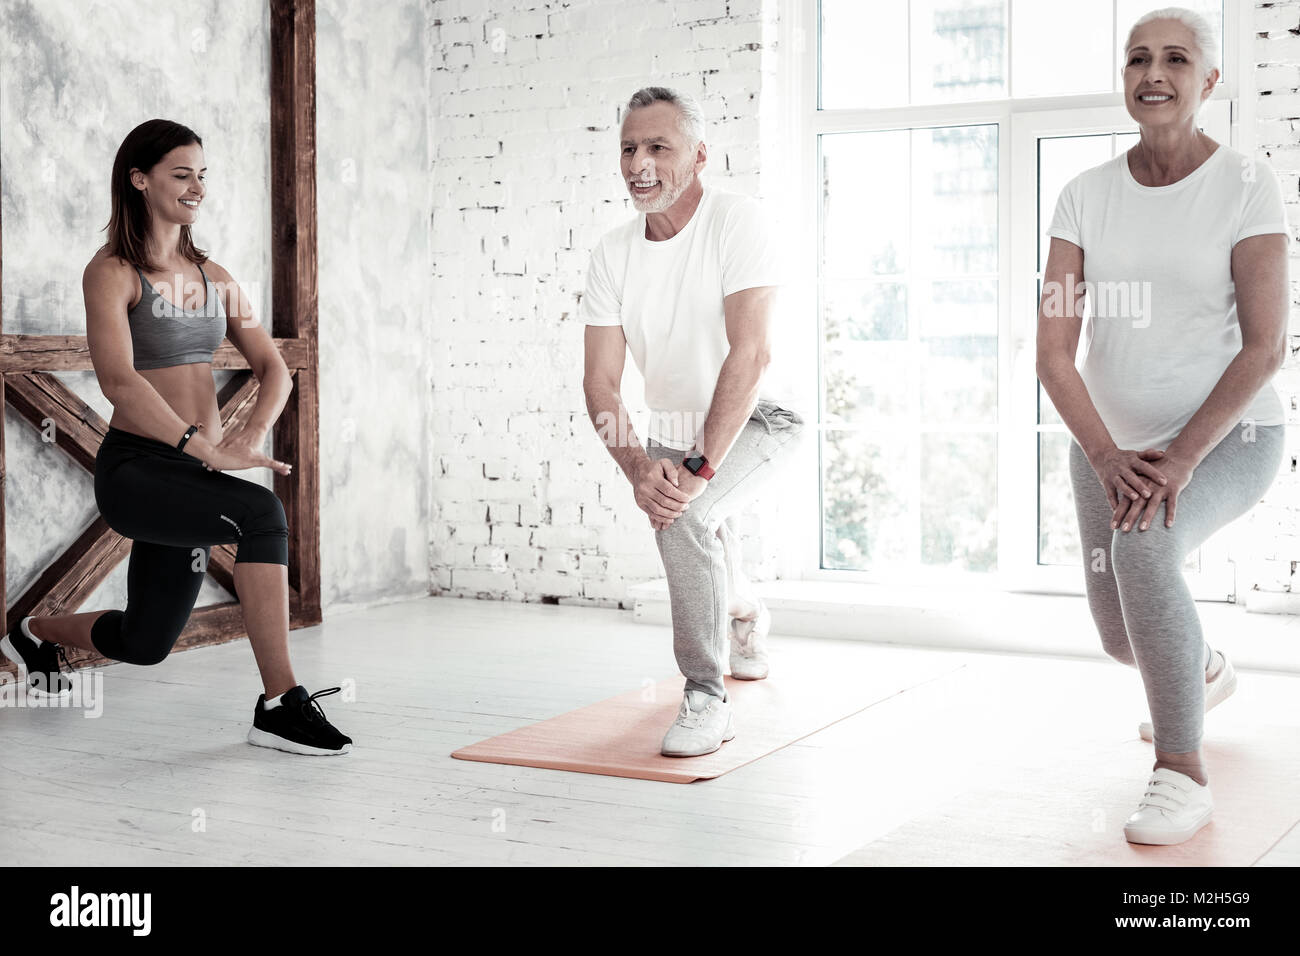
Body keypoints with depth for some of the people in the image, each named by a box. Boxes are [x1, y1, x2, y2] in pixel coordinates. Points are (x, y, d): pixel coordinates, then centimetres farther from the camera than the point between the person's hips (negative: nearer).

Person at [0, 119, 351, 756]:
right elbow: (118, 380, -22)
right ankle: (281, 704, -29)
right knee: (261, 513, -33)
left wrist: (253, 431, -14)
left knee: (145, 642, 18)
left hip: (191, 476, 7)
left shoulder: (214, 278, 13)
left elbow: (274, 368, 7)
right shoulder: (113, 272, -7)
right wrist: (207, 449, -31)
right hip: (135, 469, -7)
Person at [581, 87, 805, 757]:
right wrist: (637, 467, -28)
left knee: (684, 518, -31)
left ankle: (706, 700, -18)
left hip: (753, 423, -6)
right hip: (672, 433, 6)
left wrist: (698, 467, -37)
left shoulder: (735, 222, -22)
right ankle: (747, 614, 61)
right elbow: (601, 381, -10)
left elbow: (750, 354, -31)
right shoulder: (613, 253, -7)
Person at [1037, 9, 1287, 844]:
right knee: (1125, 638, 15)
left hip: (1227, 436, -5)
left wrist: (1182, 457, -28)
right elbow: (1054, 348, -8)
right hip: (1114, 439, 5)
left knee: (1141, 547, -35)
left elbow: (1266, 346, -18)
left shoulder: (1246, 185, -13)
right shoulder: (1086, 196, -4)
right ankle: (1204, 671, 54)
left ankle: (1183, 772, -19)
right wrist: (1107, 458, -22)